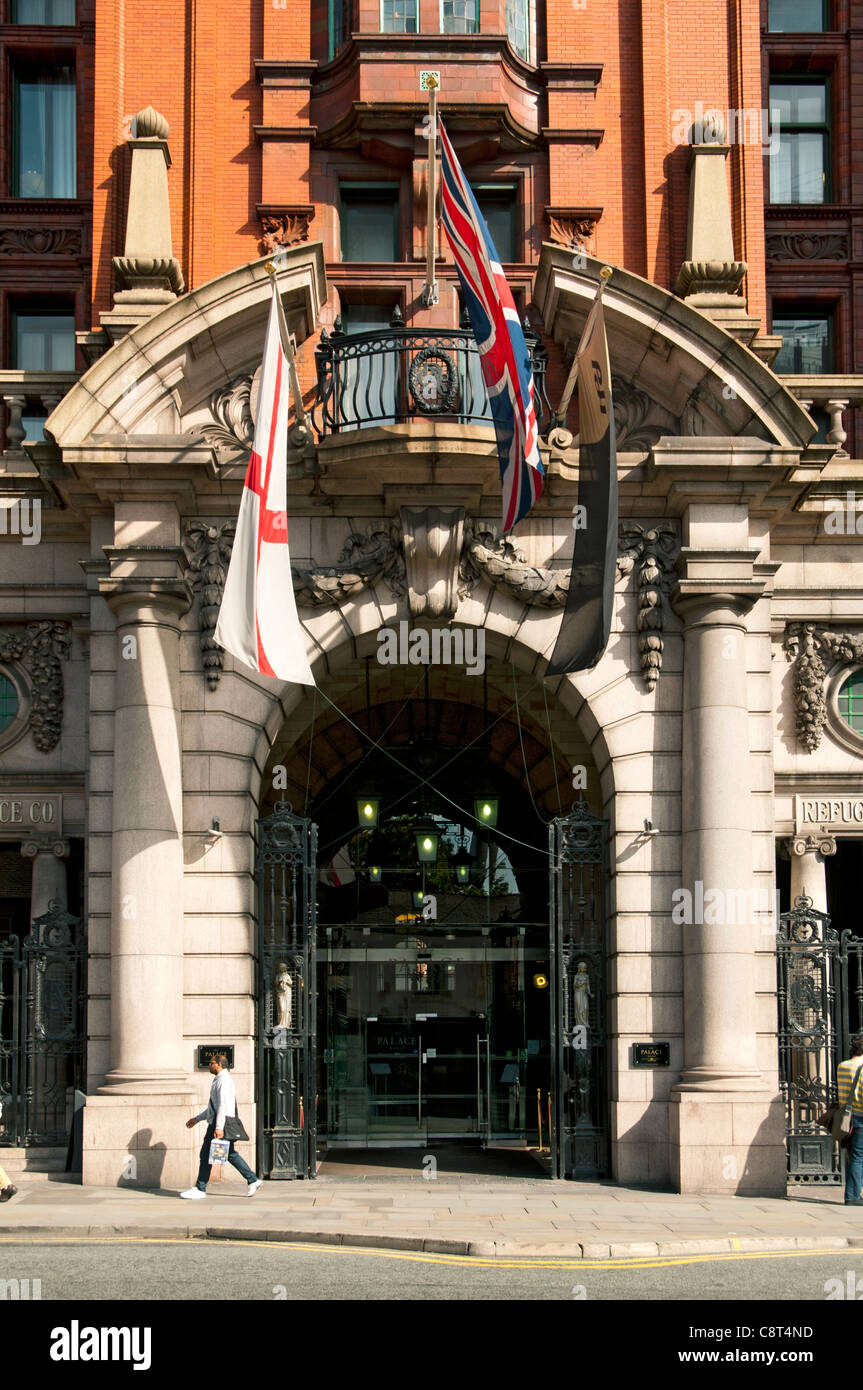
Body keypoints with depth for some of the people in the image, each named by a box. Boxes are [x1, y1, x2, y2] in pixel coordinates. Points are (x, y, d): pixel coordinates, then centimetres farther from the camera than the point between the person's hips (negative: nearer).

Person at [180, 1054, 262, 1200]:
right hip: (216, 1123, 10)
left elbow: (223, 1105, -21)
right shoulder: (219, 1080, 20)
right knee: (230, 1154, 10)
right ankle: (252, 1180, 9)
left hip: (219, 1123, -10)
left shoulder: (224, 1080, -12)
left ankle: (200, 1189, -1)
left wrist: (219, 1127, -27)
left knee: (206, 1154, -5)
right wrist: (197, 1118, 27)